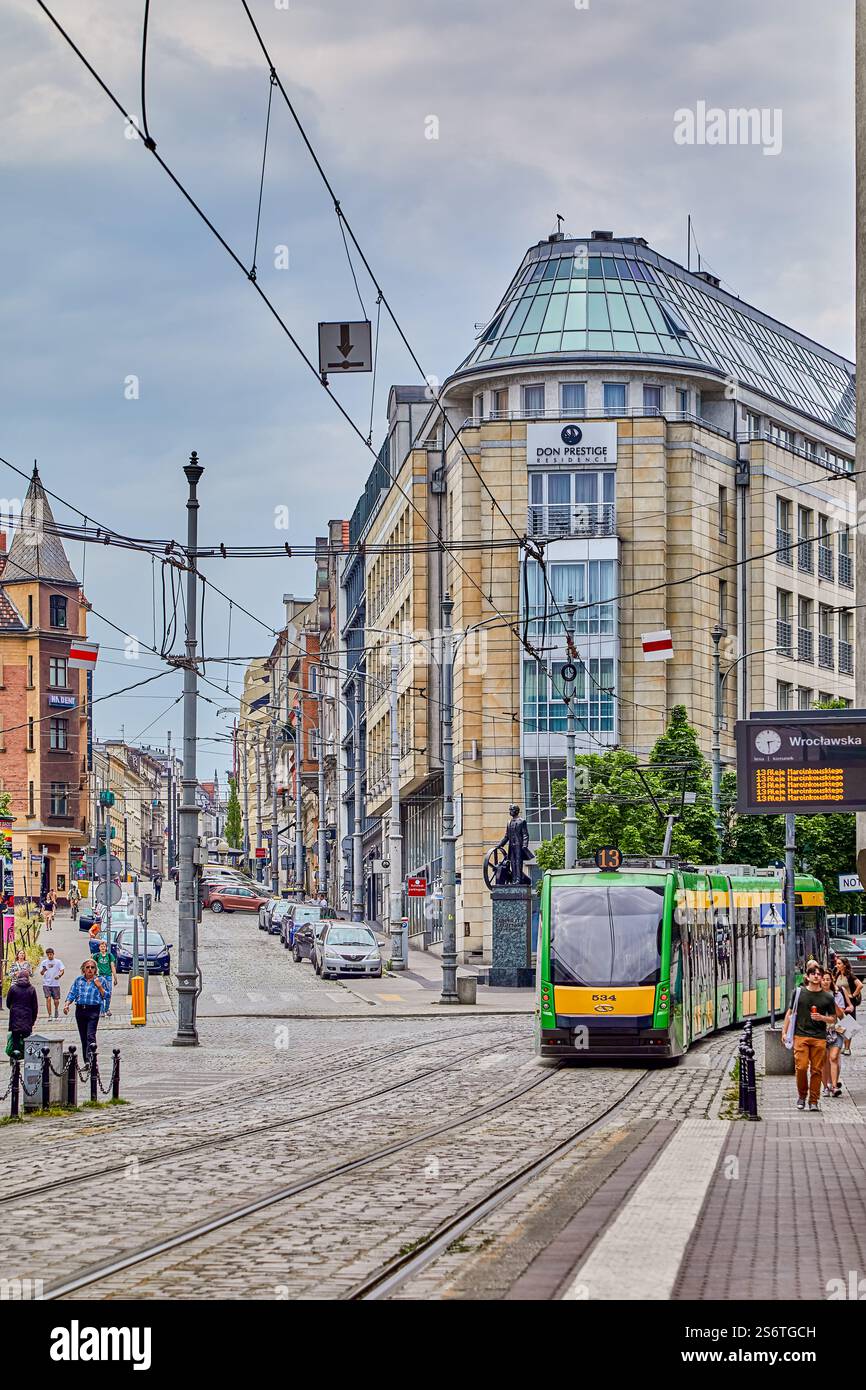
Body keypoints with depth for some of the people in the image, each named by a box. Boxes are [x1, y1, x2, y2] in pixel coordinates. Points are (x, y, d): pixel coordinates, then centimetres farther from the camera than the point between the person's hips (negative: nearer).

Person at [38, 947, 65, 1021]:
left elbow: (62, 970, -2)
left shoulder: (58, 962, 3)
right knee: (48, 999, -12)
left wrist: (59, 975, -23)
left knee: (56, 1000, 4)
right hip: (46, 984, 0)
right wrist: (43, 970, -17)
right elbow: (41, 973, 6)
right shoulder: (44, 962, 7)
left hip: (55, 984, 0)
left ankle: (56, 1010, 35)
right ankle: (49, 1015, -7)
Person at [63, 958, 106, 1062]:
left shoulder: (99, 980, 6)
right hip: (80, 1010, 4)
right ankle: (87, 1062, 13)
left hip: (93, 1010, -4)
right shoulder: (78, 980, 13)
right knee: (83, 1037, 6)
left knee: (91, 1035, -18)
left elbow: (105, 996, 3)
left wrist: (99, 986, -10)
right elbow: (72, 994, 12)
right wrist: (67, 1004, -2)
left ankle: (89, 1060, -25)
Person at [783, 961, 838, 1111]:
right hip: (801, 1035, -1)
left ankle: (813, 1101, 6)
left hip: (820, 1038, 1)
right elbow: (790, 1013, 13)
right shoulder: (798, 992, 7)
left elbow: (833, 1019, 13)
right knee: (801, 1067, -10)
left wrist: (822, 1018, -7)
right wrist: (784, 1032, 8)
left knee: (816, 1070, -1)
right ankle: (801, 1095, 10)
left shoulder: (828, 997, 7)